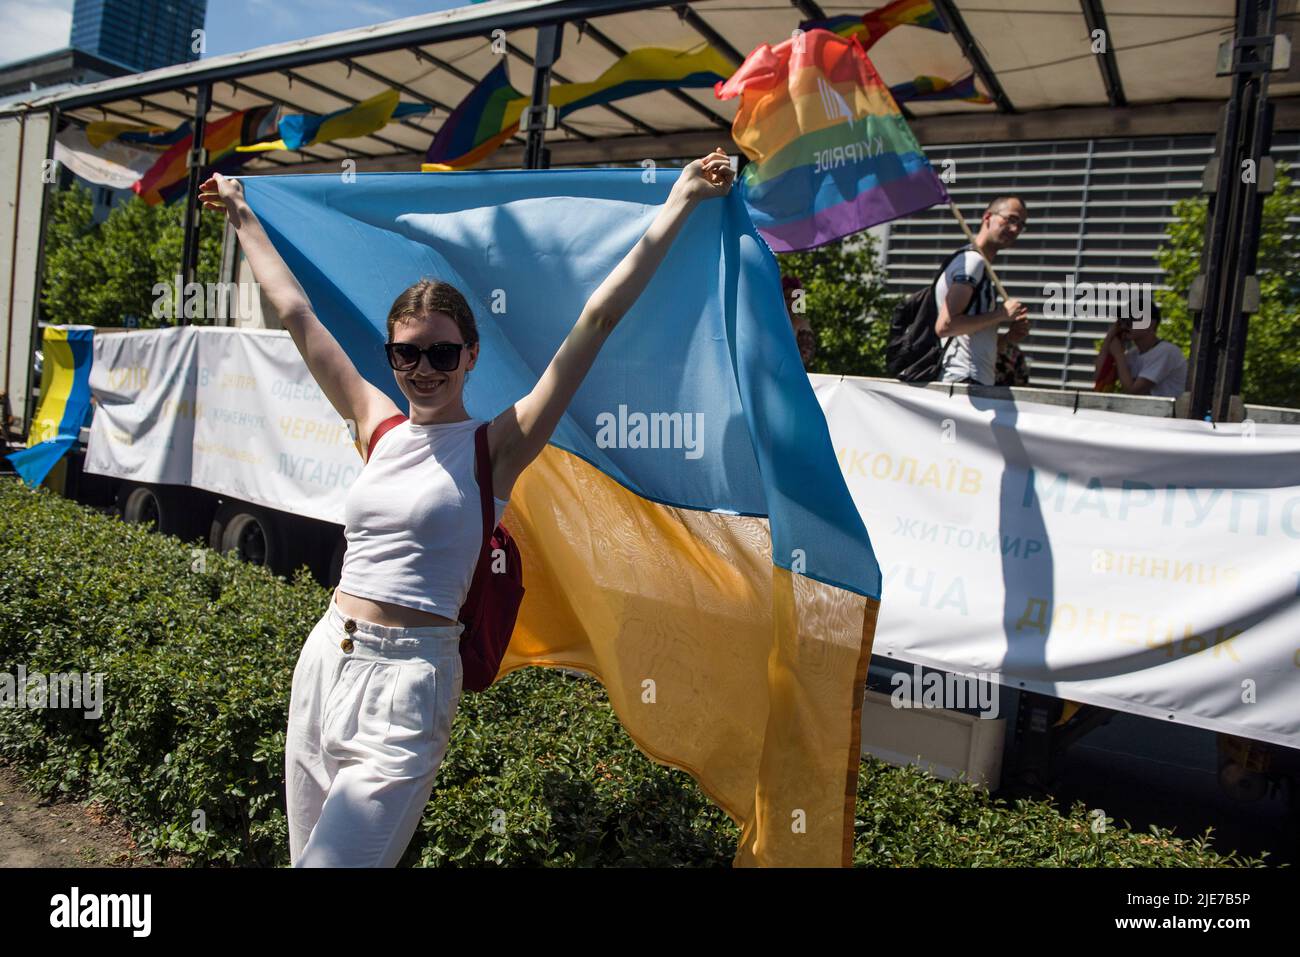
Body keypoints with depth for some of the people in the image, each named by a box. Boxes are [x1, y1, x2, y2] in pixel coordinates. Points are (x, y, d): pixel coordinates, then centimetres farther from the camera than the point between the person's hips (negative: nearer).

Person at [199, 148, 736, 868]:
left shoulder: (495, 446, -8)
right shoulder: (378, 427, 6)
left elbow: (595, 323, -13)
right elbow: (295, 310, 15)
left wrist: (679, 203, -13)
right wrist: (241, 213, 24)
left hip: (407, 678, -6)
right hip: (325, 657, 6)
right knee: (306, 853, 18)